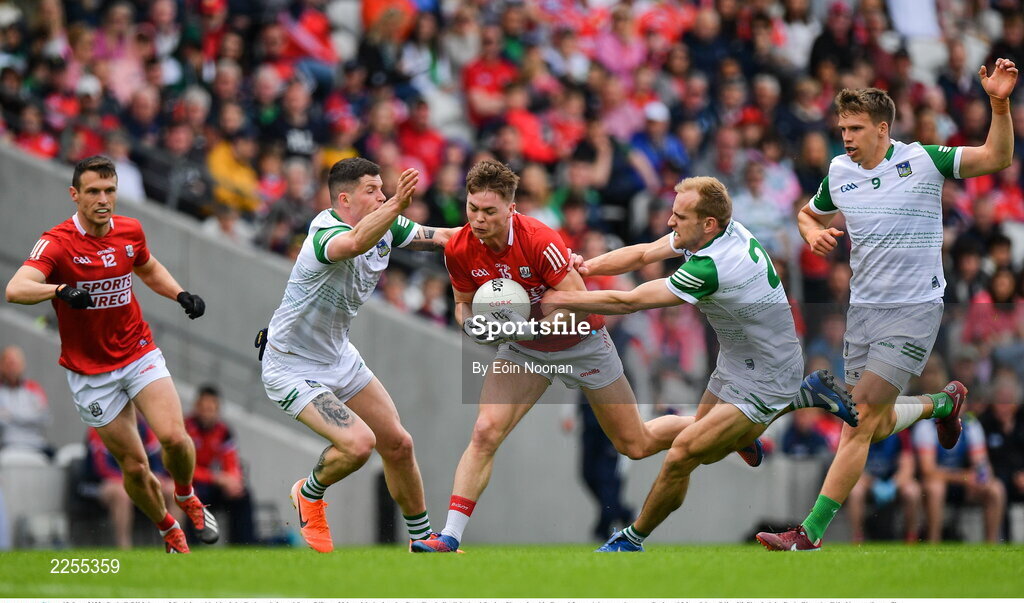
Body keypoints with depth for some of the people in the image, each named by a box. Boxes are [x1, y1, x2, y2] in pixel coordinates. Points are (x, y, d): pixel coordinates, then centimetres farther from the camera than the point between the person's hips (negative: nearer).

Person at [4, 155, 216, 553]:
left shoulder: (130, 231, -1)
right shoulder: (57, 243, -18)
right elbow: (15, 289, -34)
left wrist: (181, 295, 3)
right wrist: (61, 290, -52)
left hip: (139, 354, 3)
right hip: (90, 372, -3)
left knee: (174, 437, -19)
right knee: (134, 466, 1)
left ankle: (186, 496, 13)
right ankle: (170, 533, 26)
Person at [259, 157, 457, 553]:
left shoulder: (386, 226, -5)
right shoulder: (326, 234, -31)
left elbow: (437, 236, 8)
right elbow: (356, 242, -55)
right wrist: (397, 206, -72)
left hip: (340, 358, 9)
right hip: (292, 368, -9)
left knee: (398, 445, 9)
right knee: (358, 443, -24)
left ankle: (422, 538, 27)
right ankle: (310, 494, 8)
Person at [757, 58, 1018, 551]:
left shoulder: (922, 160, -9)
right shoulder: (839, 173, 5)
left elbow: (996, 157, -12)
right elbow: (809, 214, 24)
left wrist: (1000, 104, -27)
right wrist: (813, 232, 0)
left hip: (915, 309, -6)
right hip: (864, 308, 6)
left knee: (860, 422, -14)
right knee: (879, 426, 12)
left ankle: (811, 532, -14)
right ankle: (943, 402, 44)